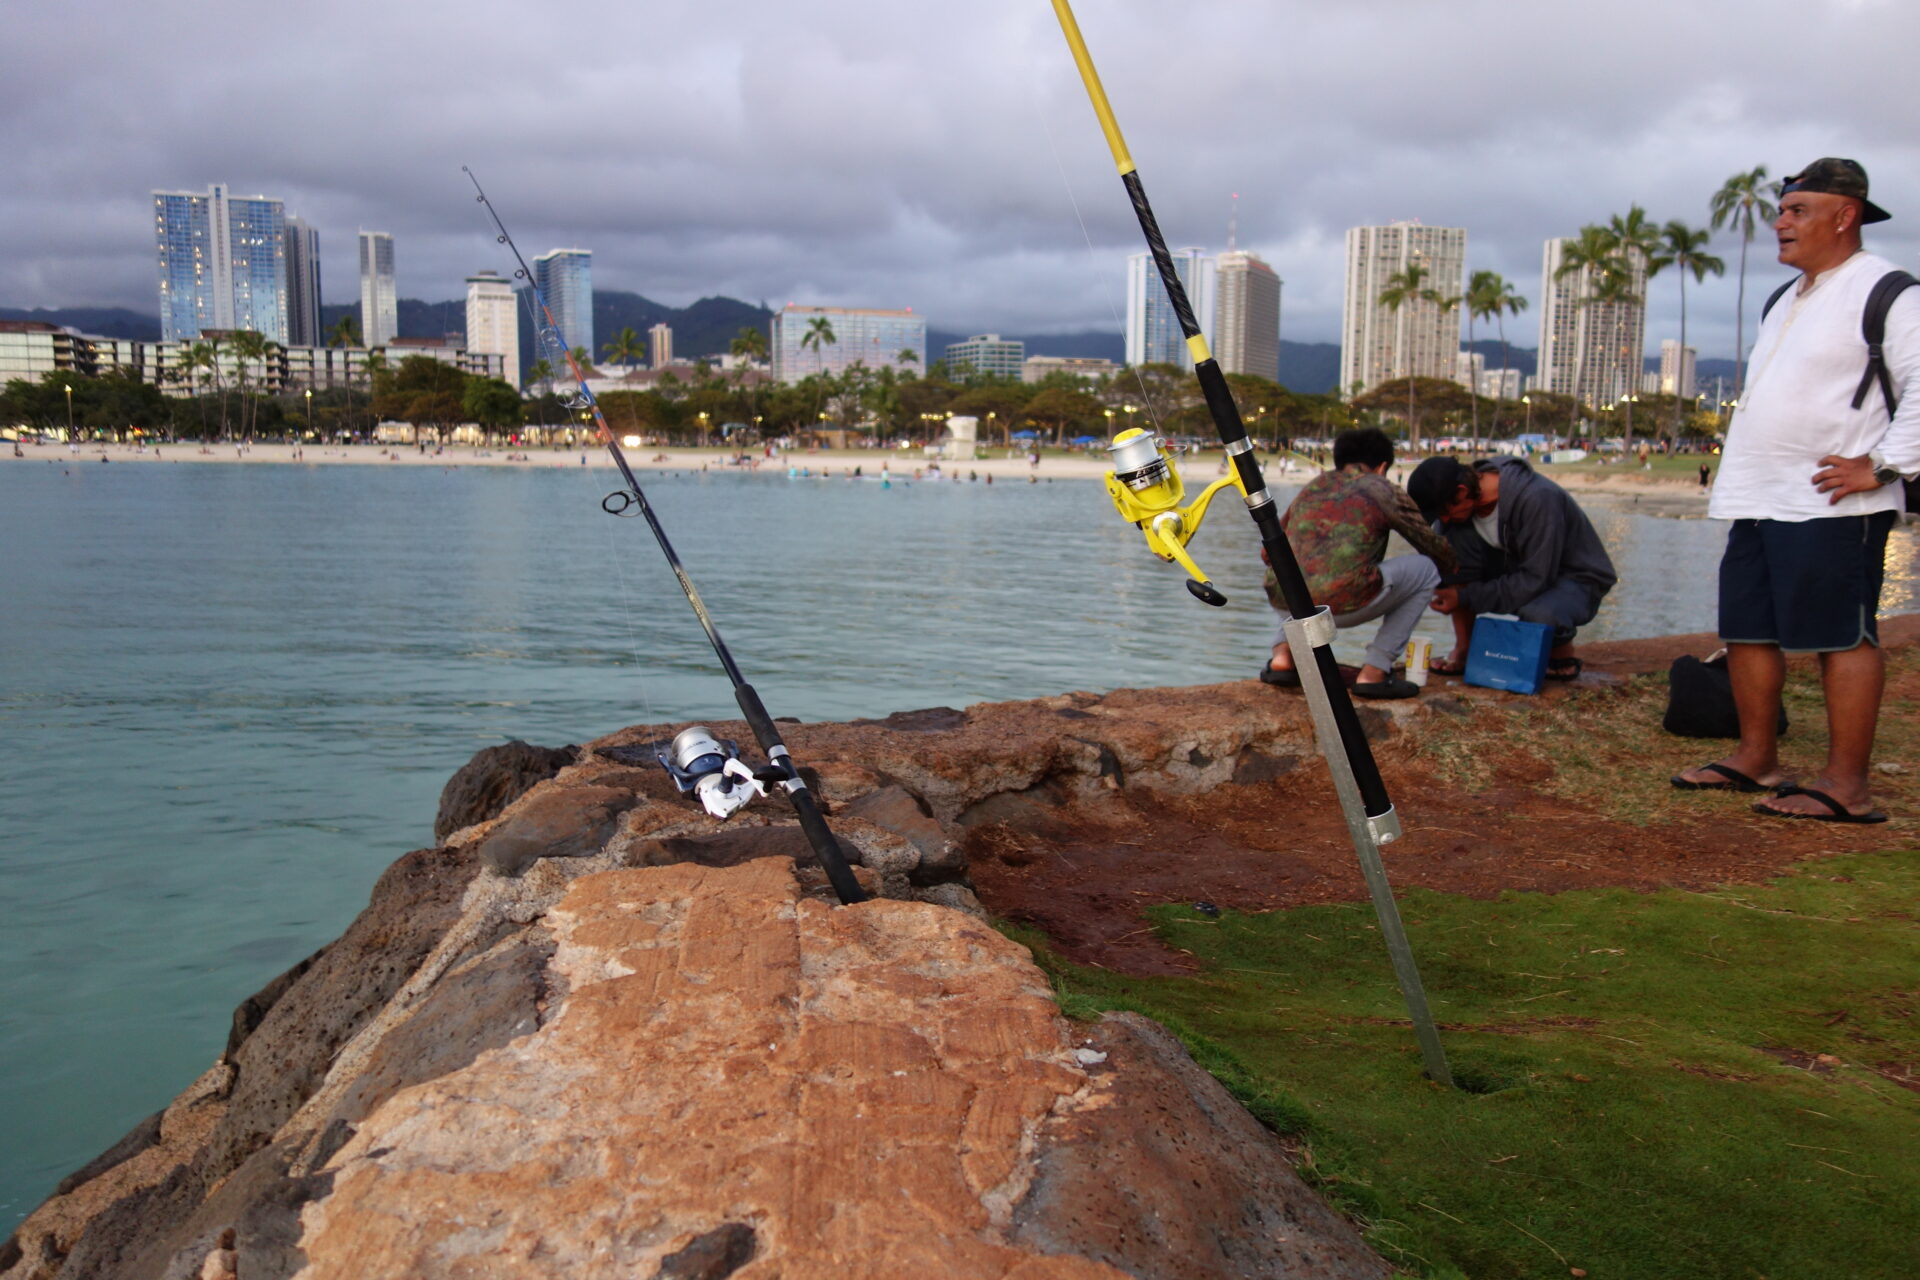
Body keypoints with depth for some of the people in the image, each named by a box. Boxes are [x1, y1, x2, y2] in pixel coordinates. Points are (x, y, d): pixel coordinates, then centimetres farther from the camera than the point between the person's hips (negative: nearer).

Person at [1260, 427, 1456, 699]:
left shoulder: (1313, 487, 24)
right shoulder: (1382, 490, 12)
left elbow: (1269, 552, 30)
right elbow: (1436, 549, 22)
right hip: (1342, 606, -5)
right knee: (1425, 569, 18)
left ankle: (1284, 653, 16)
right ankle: (1373, 673, 12)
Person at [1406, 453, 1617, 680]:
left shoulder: (1537, 498, -31)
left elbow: (1536, 581, -31)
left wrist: (1466, 597, -30)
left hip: (1577, 579, -6)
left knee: (1538, 613, -41)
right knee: (1455, 537, -18)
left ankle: (1563, 653, -4)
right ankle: (1463, 650, -12)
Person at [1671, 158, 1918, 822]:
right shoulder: (1788, 300, 20)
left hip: (1830, 505, -9)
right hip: (1759, 502, 9)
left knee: (1842, 637, -6)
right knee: (1747, 629, 11)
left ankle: (1846, 785, -2)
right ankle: (1755, 759, 22)